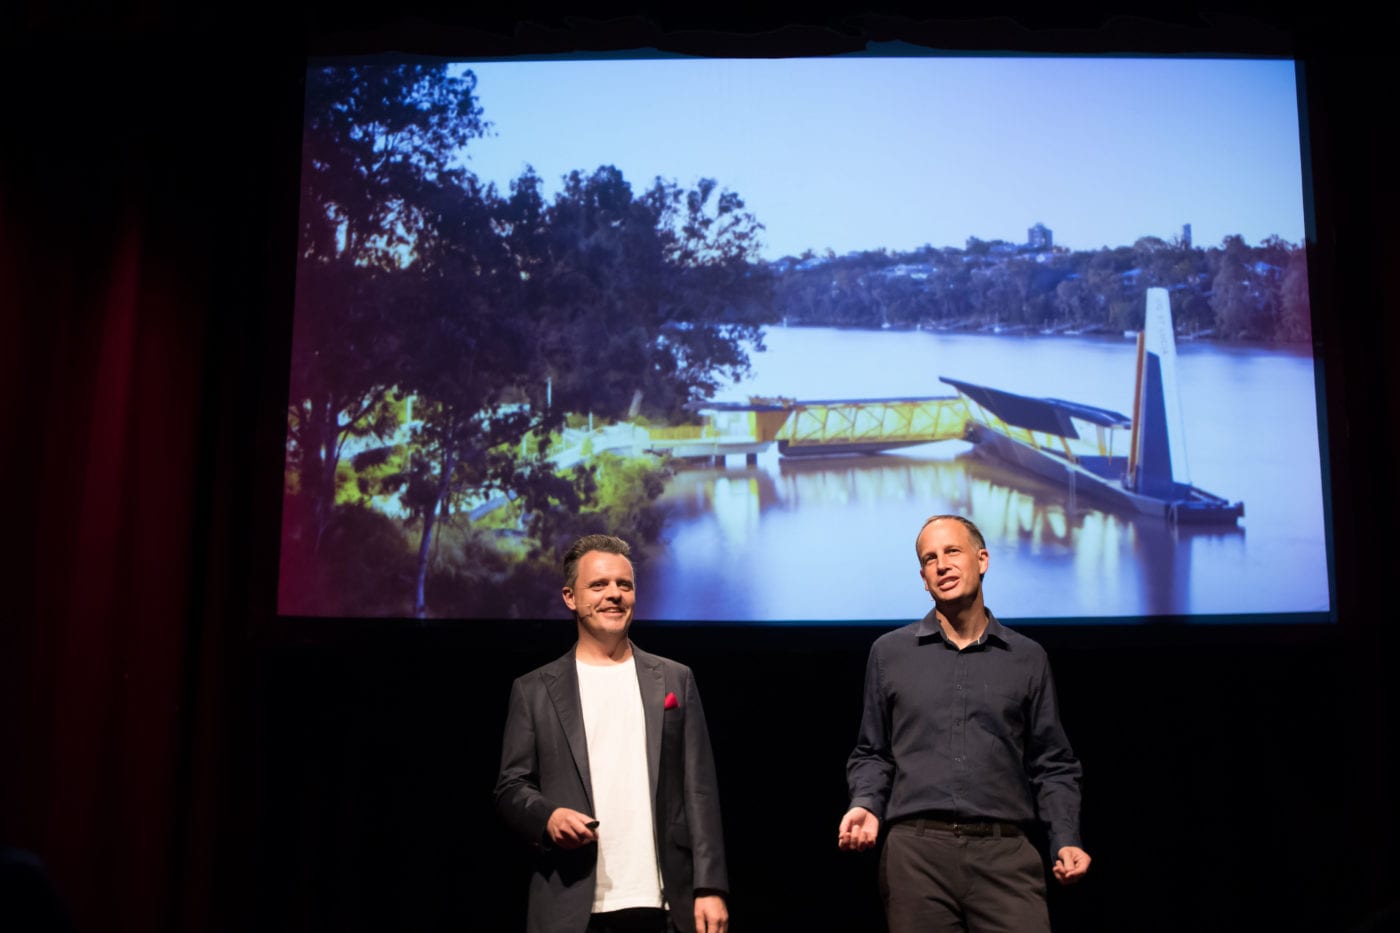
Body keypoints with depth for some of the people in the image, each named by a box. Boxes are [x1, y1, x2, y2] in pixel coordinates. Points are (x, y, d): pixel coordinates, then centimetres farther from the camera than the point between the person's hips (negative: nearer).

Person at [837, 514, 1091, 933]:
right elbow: (872, 753, 14)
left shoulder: (1028, 658, 10)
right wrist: (866, 806, -5)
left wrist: (1066, 841, -3)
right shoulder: (889, 652, 9)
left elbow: (1052, 765, 10)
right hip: (915, 851, 0)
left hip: (1005, 853, 0)